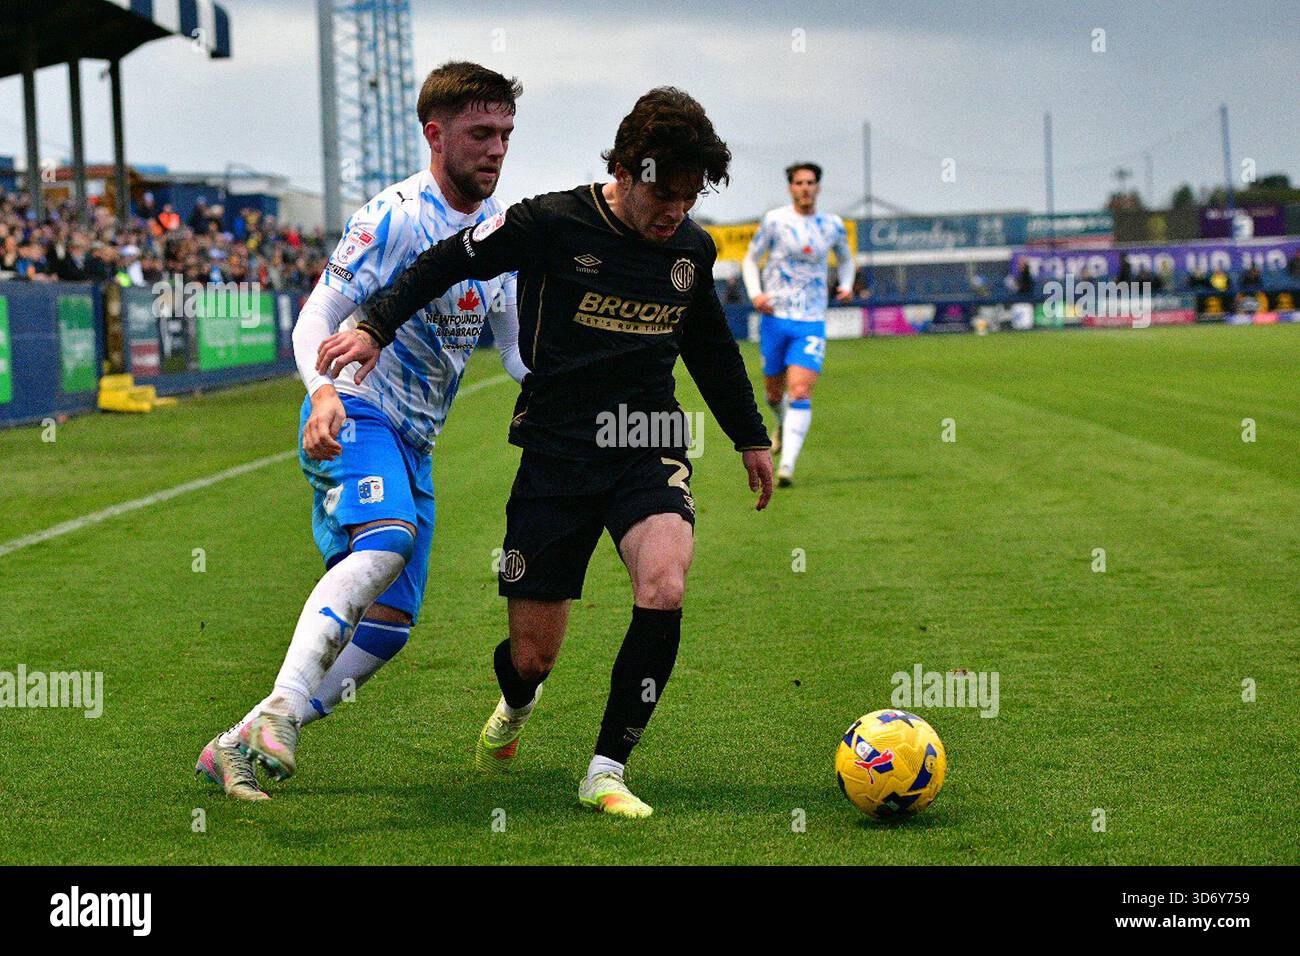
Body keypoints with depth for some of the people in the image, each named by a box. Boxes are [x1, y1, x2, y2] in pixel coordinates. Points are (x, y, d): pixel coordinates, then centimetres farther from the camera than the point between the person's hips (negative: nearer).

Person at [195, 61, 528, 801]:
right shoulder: (395, 217, -13)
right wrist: (324, 392, -36)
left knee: (388, 627, 1)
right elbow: (316, 321, -17)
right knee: (385, 542, -36)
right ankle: (280, 709, -43)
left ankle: (240, 746, 8)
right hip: (356, 416, -8)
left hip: (415, 441, 8)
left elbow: (519, 349, 14)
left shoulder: (499, 228, 10)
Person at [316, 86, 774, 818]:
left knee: (664, 588, -28)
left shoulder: (692, 249, 5)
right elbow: (447, 262, 3)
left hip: (650, 447, 2)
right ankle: (516, 705, 41)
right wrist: (376, 327, -6)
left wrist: (752, 436, 30)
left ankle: (605, 772, -15)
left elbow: (712, 346, 23)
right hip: (556, 453, -2)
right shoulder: (551, 225, -9)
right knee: (533, 655, 0)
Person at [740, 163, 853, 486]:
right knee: (775, 393, 12)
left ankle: (787, 465, -19)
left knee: (800, 393, -16)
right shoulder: (774, 220, -2)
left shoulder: (833, 225, 5)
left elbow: (846, 259, 24)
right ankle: (783, 423, 48)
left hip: (812, 324, 0)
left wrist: (846, 284, 3)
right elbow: (750, 260, 7)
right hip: (775, 318, 0)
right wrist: (755, 293, -11)